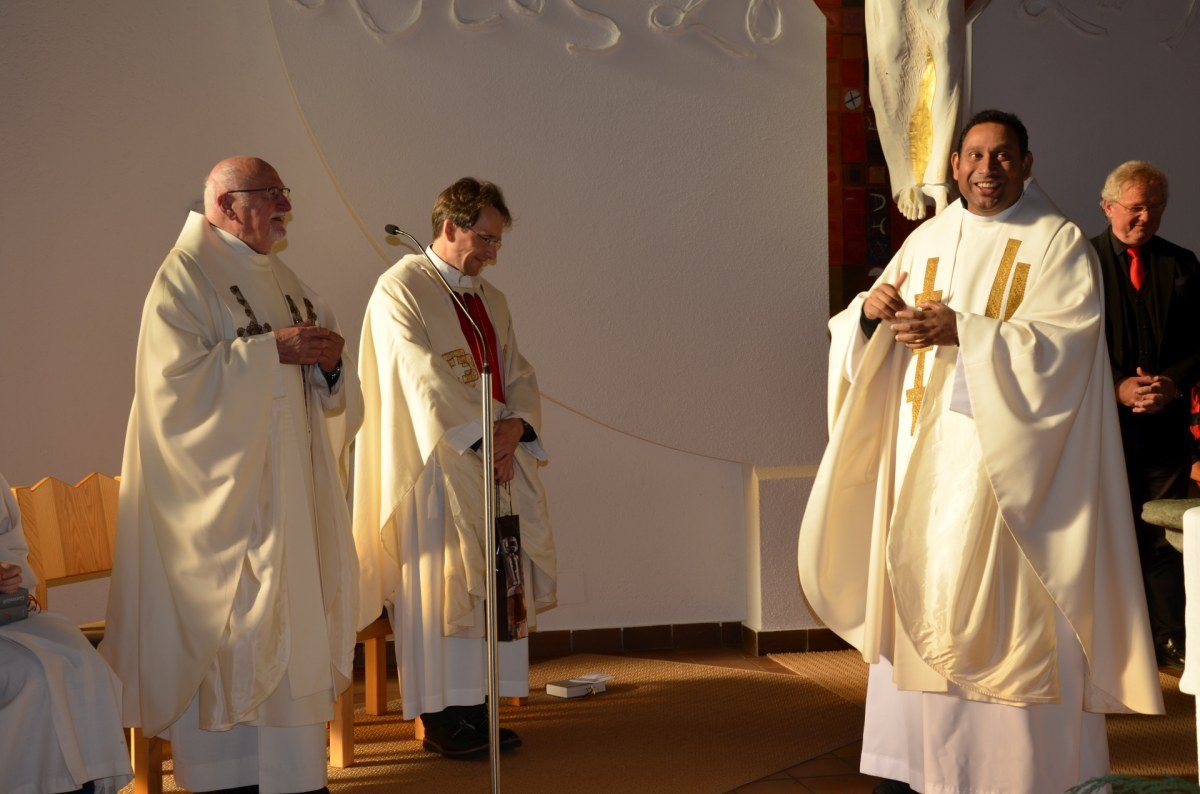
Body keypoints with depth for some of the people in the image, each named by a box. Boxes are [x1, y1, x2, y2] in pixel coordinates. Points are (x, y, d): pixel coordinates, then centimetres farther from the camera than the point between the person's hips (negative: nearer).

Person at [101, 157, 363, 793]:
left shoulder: (282, 282, 17)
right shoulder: (184, 277, -6)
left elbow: (328, 388, 18)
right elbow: (179, 378, -19)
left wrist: (329, 360, -5)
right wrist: (271, 350, -20)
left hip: (292, 487, 8)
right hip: (224, 489, -7)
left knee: (293, 619, 8)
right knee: (228, 628, -5)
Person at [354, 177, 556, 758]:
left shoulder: (492, 300, 17)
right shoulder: (400, 289, -6)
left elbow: (519, 374, 13)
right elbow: (426, 379, -16)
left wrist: (514, 425, -8)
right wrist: (486, 435, -19)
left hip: (496, 461, 7)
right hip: (436, 465, -7)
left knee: (490, 584, 5)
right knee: (437, 584, -3)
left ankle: (475, 708, 11)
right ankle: (439, 716, 4)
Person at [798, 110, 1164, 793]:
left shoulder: (1059, 244, 0)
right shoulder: (927, 241, 14)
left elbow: (1061, 343, -14)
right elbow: (863, 341, 14)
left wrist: (963, 332, -23)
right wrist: (872, 309, -10)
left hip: (1010, 461, -5)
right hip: (924, 453, 5)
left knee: (1004, 608, -7)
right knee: (920, 600, 6)